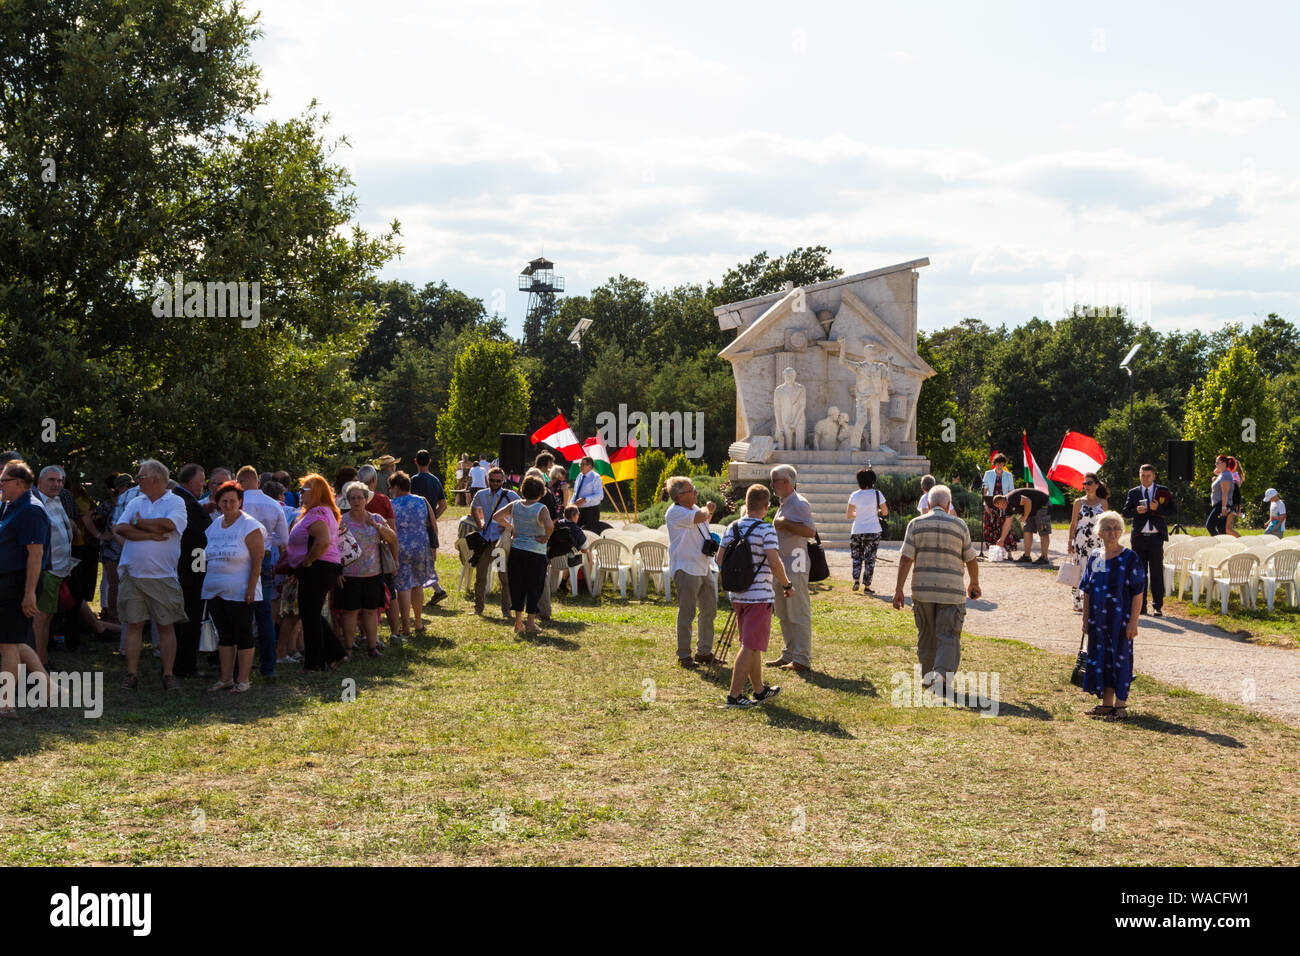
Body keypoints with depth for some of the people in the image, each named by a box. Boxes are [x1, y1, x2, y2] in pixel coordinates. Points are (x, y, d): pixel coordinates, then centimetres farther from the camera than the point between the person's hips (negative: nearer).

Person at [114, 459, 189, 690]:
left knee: (166, 626, 1)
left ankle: (168, 674, 8)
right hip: (133, 574, 3)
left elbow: (169, 524, -19)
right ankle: (131, 674, 8)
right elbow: (120, 528, -1)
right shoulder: (136, 502, 14)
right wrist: (151, 534, -13)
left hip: (163, 576, -3)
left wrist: (139, 523, -5)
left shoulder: (176, 502, 2)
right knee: (133, 624, 3)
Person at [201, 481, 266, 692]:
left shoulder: (250, 526, -8)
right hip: (214, 591, 7)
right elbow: (208, 557, 20)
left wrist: (251, 588, -18)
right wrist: (207, 585, 13)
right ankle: (226, 678, 17)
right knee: (224, 635, 11)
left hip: (239, 593, -7)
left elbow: (257, 560, -12)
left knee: (243, 635, -1)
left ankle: (243, 680, 4)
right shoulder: (214, 526, 13)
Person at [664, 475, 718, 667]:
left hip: (704, 568, 9)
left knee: (709, 611, 12)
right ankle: (683, 655, 3)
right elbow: (700, 517, -26)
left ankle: (704, 652, 23)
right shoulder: (674, 512, -13)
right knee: (687, 613, -5)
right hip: (686, 569, -9)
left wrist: (710, 511, 16)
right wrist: (707, 508, -6)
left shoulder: (695, 508, 14)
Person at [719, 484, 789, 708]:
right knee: (750, 647, -3)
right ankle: (734, 695, -5)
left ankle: (759, 690, 29)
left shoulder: (732, 528, 5)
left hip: (737, 595, 7)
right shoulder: (766, 530, -13)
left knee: (752, 645, 18)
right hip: (759, 595, -7)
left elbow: (720, 557, 9)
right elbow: (774, 562, -21)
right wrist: (787, 584, -7)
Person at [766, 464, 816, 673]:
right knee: (783, 614, 14)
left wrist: (785, 523, -25)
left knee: (799, 614, -7)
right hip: (781, 565, 10)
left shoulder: (799, 504, -13)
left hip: (795, 566, -10)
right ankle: (788, 655, 22)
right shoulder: (783, 505, 18)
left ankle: (802, 660, -5)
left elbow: (810, 531, -26)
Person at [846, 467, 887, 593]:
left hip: (857, 532, 1)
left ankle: (856, 580, 2)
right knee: (870, 559, 5)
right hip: (873, 531, 0)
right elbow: (885, 512, 1)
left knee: (857, 557, 16)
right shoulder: (877, 494, -5)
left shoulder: (855, 496, -5)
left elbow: (848, 515, -1)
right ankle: (867, 586, 5)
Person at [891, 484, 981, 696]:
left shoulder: (916, 524, 0)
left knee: (926, 634, 17)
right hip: (951, 591, -2)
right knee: (948, 637, -1)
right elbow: (971, 560, 7)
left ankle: (927, 676, 27)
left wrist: (898, 589, -5)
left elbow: (905, 559, -6)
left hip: (922, 590, 2)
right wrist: (974, 583, 24)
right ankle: (941, 675, -20)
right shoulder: (959, 526, -1)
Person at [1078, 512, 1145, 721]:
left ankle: (1121, 705, 10)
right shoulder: (1094, 557, 5)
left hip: (1120, 621, -5)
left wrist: (1133, 621, -14)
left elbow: (1138, 593, -10)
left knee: (1120, 659, 1)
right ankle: (1106, 703, 22)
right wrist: (1086, 618, 9)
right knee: (1100, 658, 10)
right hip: (1098, 620, 5)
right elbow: (1087, 591, 11)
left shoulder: (1130, 558, -9)